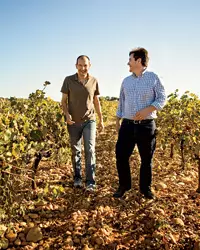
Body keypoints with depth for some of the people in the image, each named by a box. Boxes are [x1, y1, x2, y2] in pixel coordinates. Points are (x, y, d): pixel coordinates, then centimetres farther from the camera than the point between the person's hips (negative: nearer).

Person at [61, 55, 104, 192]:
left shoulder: (94, 81, 0)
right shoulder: (68, 80, -4)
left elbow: (96, 101, 10)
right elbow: (63, 101, 1)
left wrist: (101, 120, 11)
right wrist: (67, 114, -17)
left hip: (89, 120, 0)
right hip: (73, 122, 0)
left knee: (90, 150, -8)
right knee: (76, 151, 11)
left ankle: (91, 182, 0)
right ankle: (77, 178, 27)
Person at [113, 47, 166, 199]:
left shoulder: (153, 77, -1)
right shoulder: (126, 81, 12)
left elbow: (162, 98, -3)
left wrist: (148, 110, -19)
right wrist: (117, 121, 15)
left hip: (146, 125, -3)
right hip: (128, 125, 4)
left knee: (147, 159, 8)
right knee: (121, 156, 1)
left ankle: (146, 188, 26)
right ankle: (124, 186, 20)